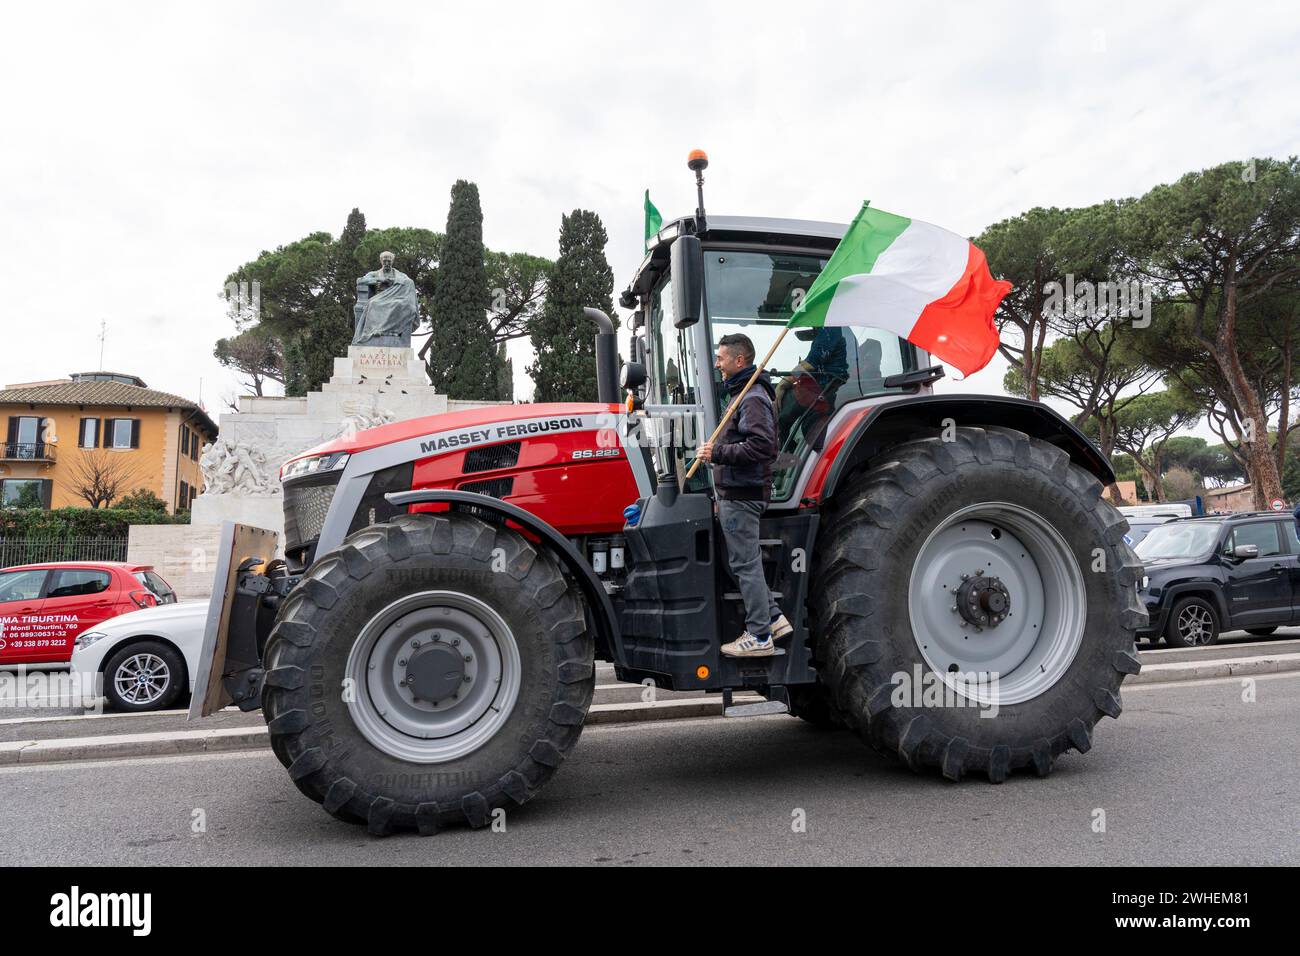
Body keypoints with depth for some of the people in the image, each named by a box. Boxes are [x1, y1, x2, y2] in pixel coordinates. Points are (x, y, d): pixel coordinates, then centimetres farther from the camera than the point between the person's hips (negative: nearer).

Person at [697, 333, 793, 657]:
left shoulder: (753, 398, -14)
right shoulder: (743, 395, 19)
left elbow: (761, 445, -26)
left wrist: (718, 453, -20)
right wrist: (723, 496, 21)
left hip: (742, 496, -11)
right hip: (736, 494, 11)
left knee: (745, 564, -4)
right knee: (744, 561, 16)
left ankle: (759, 637, 3)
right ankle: (773, 618, 22)